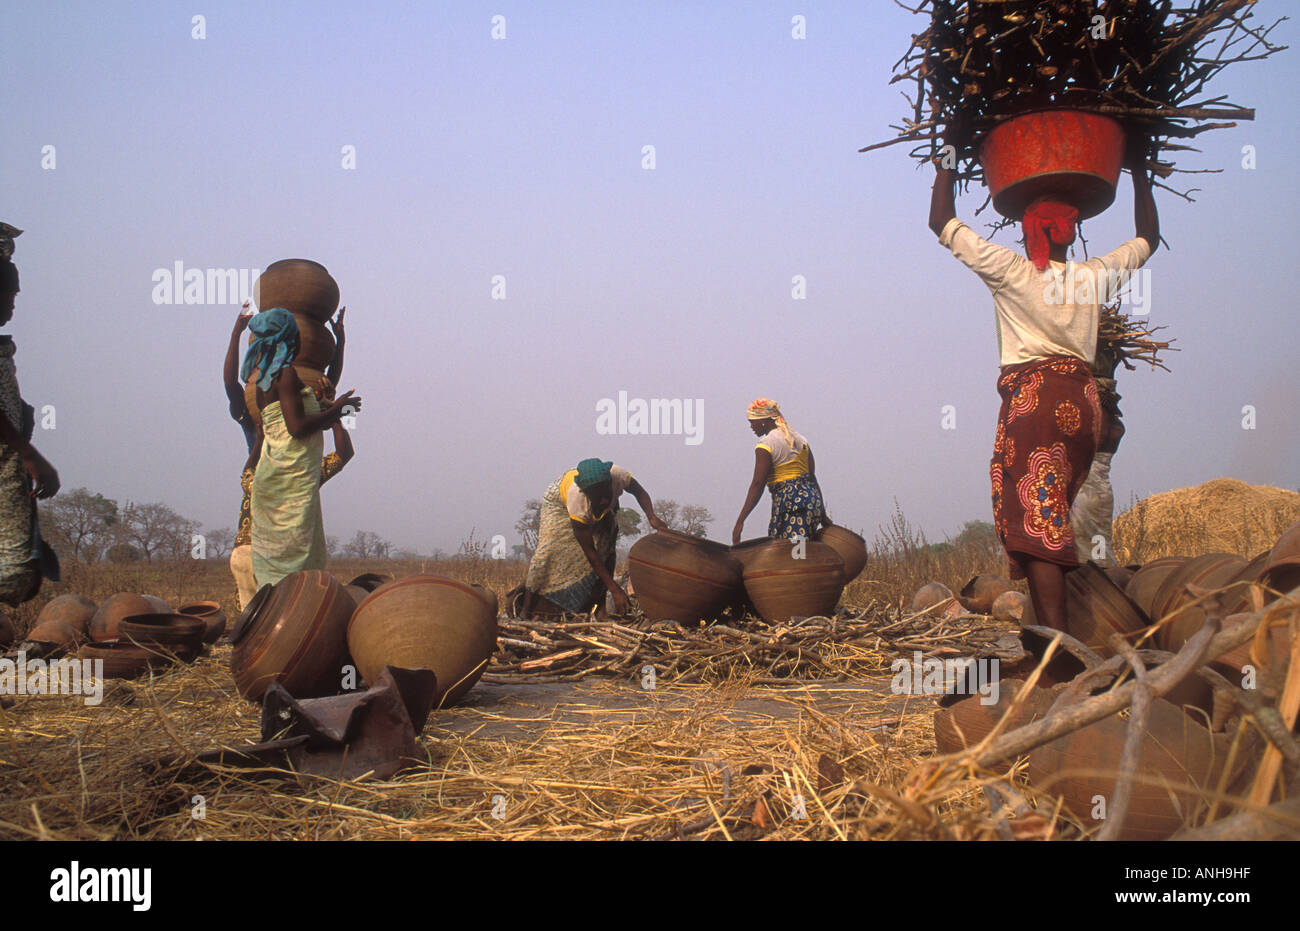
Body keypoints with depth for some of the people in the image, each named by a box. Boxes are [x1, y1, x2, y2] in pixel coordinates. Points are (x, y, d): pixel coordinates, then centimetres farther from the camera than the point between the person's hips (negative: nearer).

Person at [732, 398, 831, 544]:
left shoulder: (766, 445, -7)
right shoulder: (800, 439, 16)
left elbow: (757, 485, -13)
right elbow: (812, 477, 15)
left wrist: (740, 521, -14)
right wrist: (823, 515, 17)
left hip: (789, 503, -8)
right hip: (812, 498, 8)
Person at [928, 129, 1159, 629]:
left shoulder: (1010, 272, 0)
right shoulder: (1095, 277, 11)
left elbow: (941, 222, 6)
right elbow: (1148, 238, 30)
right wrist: (1139, 170, 37)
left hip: (1032, 397, -5)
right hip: (1083, 400, 5)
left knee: (1036, 518, -12)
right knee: (1054, 517, 14)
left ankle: (1056, 642, -24)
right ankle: (1056, 625, 14)